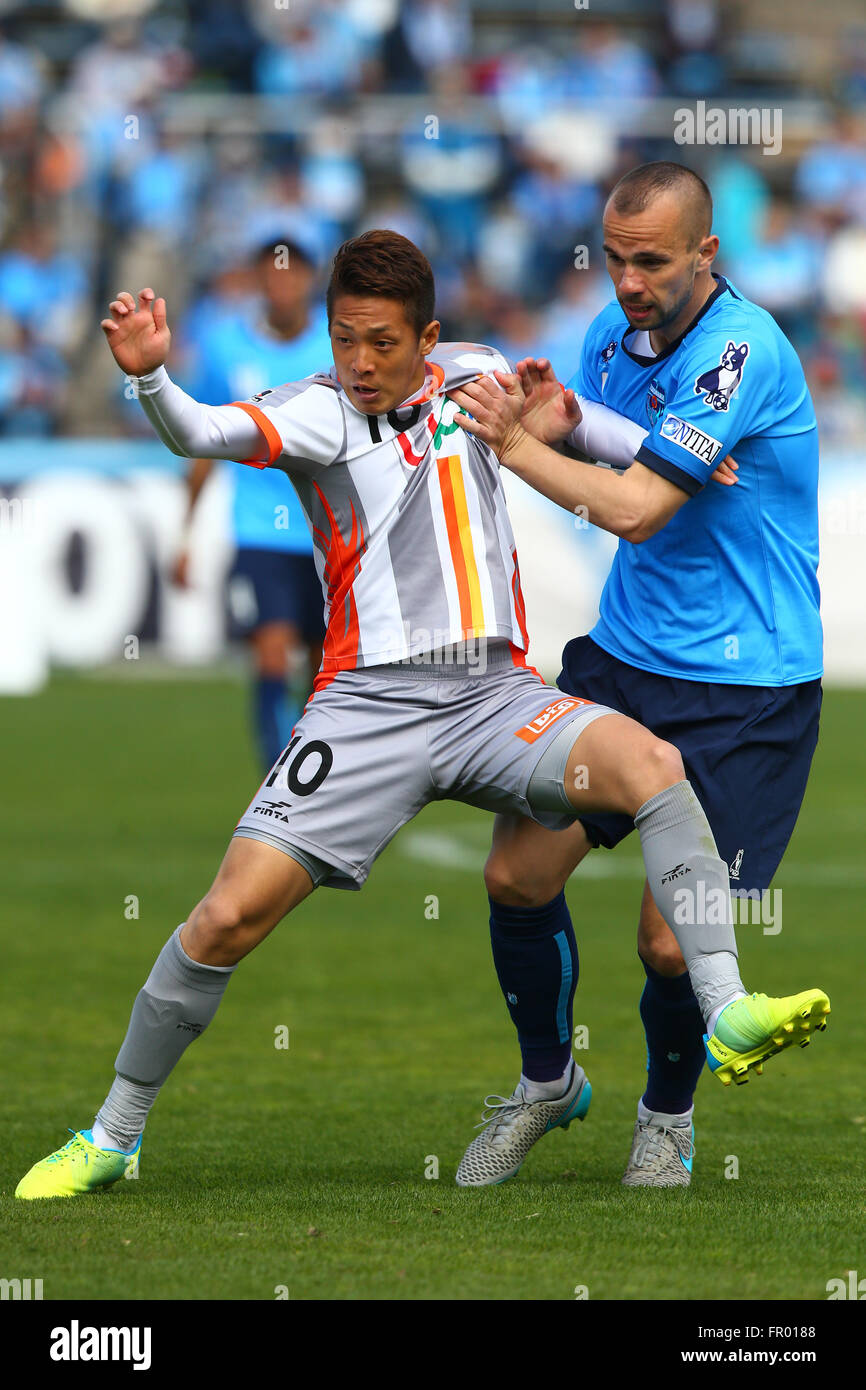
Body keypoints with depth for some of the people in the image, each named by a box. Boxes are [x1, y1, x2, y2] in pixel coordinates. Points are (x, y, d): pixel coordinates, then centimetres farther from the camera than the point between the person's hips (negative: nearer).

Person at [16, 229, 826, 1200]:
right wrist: (149, 379, -43)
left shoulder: (468, 376, 9)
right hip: (368, 707, -3)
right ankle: (113, 1136, 7)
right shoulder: (317, 412, -3)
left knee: (651, 765, -25)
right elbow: (207, 436, -23)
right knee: (228, 916, -11)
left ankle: (725, 1010, -26)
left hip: (495, 694, 3)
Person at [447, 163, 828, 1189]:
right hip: (622, 652, 7)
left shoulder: (743, 352, -21)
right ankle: (543, 1080, 26)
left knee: (672, 942, -10)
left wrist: (515, 446, -17)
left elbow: (638, 509, -25)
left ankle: (668, 1114, 20)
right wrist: (556, 428, -4)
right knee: (518, 875, 0)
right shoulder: (615, 329, 4)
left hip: (741, 690, -7)